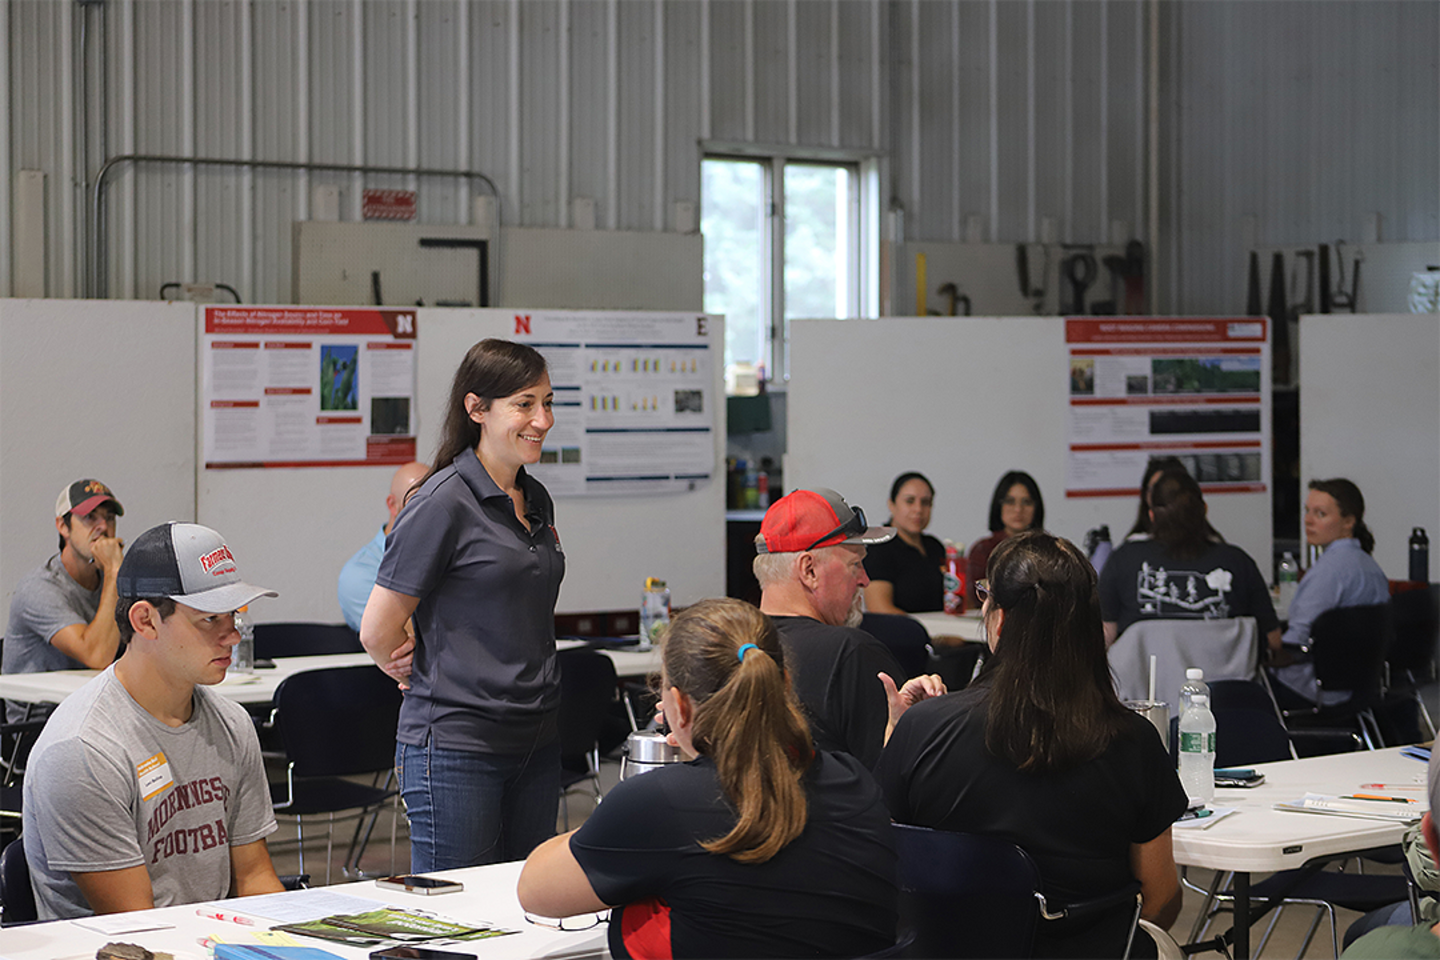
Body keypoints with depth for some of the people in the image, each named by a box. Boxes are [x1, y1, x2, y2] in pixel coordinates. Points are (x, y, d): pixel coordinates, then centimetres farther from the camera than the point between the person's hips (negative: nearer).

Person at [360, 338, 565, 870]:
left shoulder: (536, 501, 11)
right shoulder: (443, 502, -13)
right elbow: (377, 632, -10)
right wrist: (427, 681, 7)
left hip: (535, 742, 7)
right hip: (456, 745, -7)